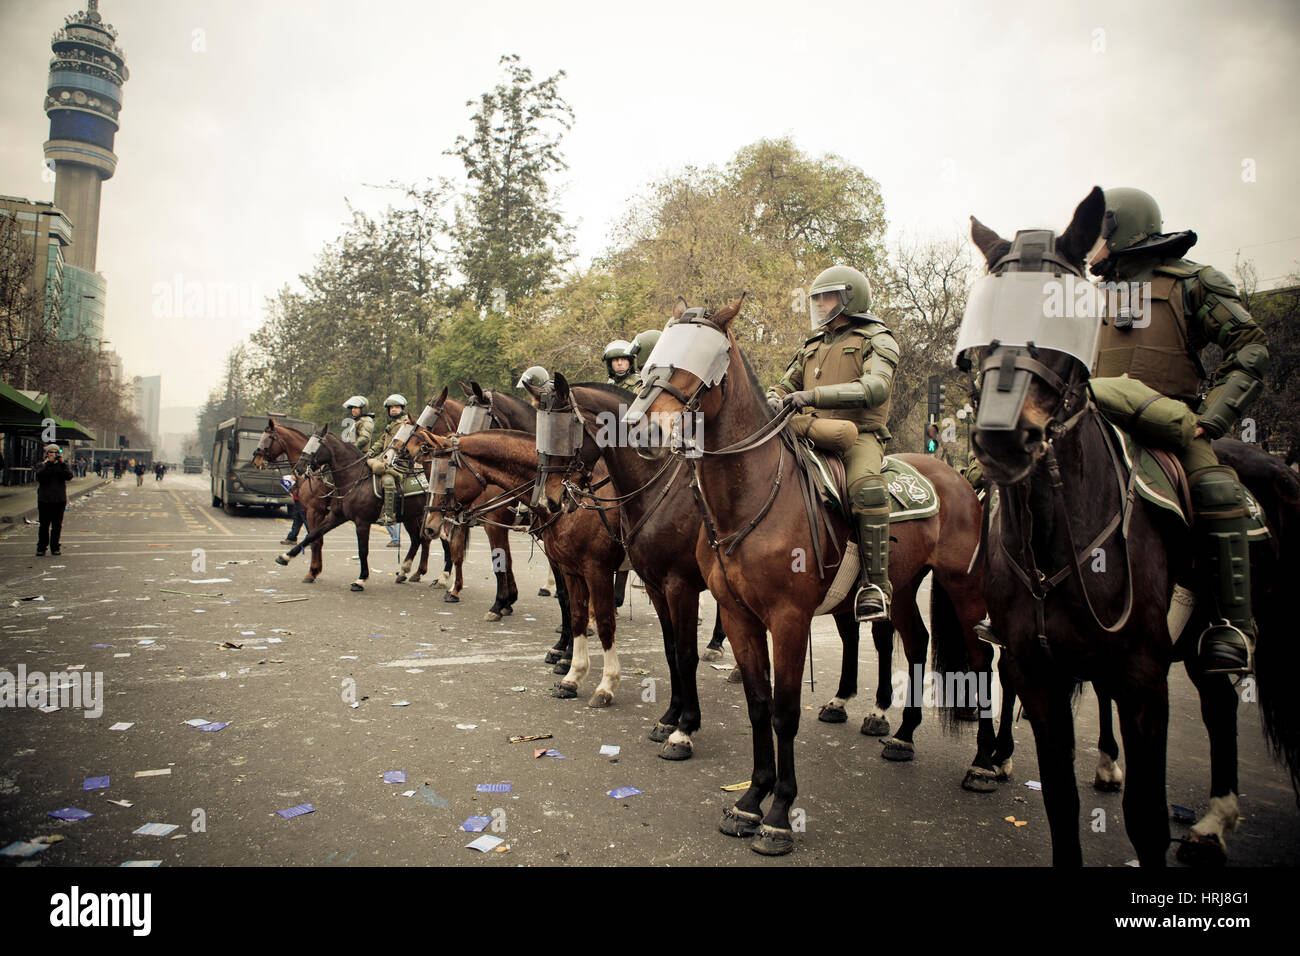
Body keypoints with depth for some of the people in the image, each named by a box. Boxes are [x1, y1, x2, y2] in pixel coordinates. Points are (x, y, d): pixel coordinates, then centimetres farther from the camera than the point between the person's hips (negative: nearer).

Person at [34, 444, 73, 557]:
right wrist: (48, 463, -17)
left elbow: (69, 476, -8)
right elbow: (40, 477, -14)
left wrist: (62, 463, -16)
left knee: (57, 525, 5)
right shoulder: (41, 465, 5)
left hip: (60, 500, 1)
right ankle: (41, 548, 7)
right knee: (44, 525, 1)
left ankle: (55, 547, 13)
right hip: (44, 500, -1)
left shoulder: (62, 465, 8)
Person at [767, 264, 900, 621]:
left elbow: (875, 387, -15)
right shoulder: (814, 345, 25)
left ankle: (875, 583, -27)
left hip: (859, 435, -7)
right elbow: (785, 385, 29)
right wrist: (774, 400, 1)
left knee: (866, 488, -36)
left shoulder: (876, 339, 4)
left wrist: (815, 395, -26)